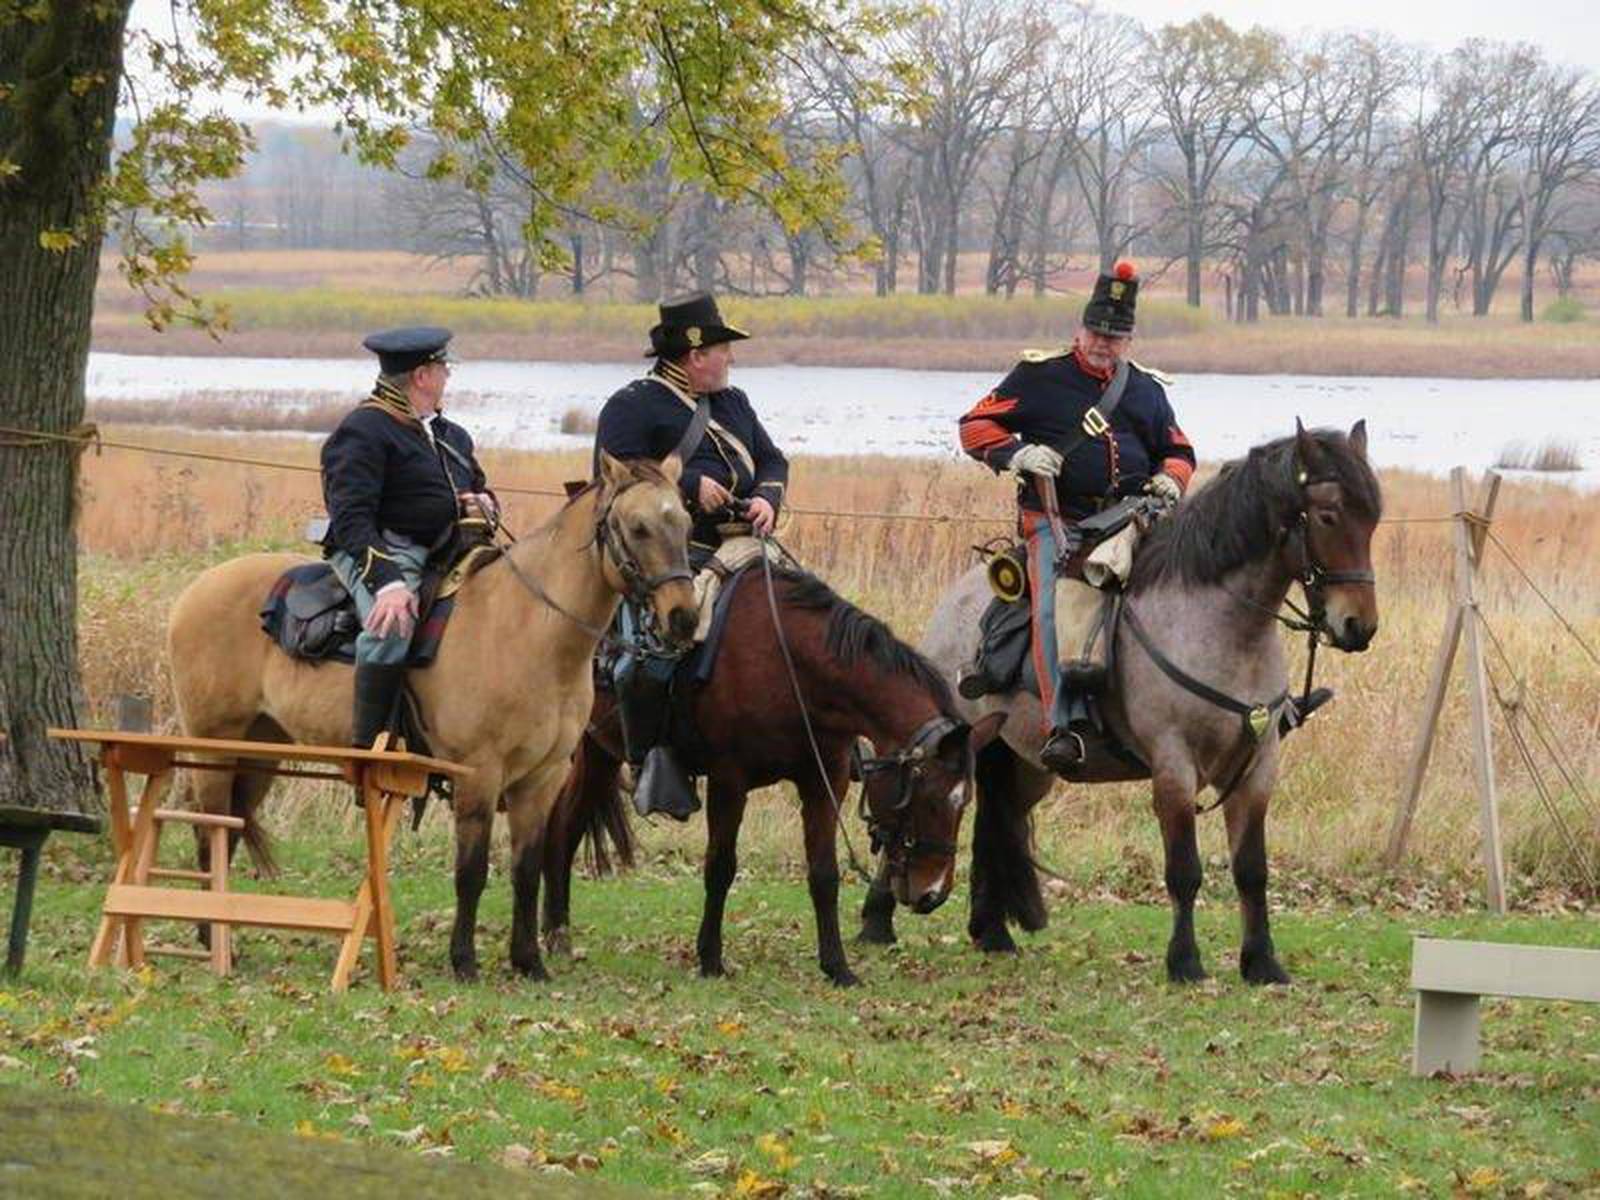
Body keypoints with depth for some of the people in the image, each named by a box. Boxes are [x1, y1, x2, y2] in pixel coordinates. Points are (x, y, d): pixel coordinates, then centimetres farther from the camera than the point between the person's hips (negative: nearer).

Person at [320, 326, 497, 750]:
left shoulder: (451, 436, 20)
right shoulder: (362, 432, -7)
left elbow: (480, 488, 34)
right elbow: (352, 519, -17)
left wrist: (484, 504, 6)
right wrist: (387, 582, -30)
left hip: (445, 552, 9)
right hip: (381, 553, -9)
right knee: (393, 625, -37)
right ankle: (367, 744, -33)